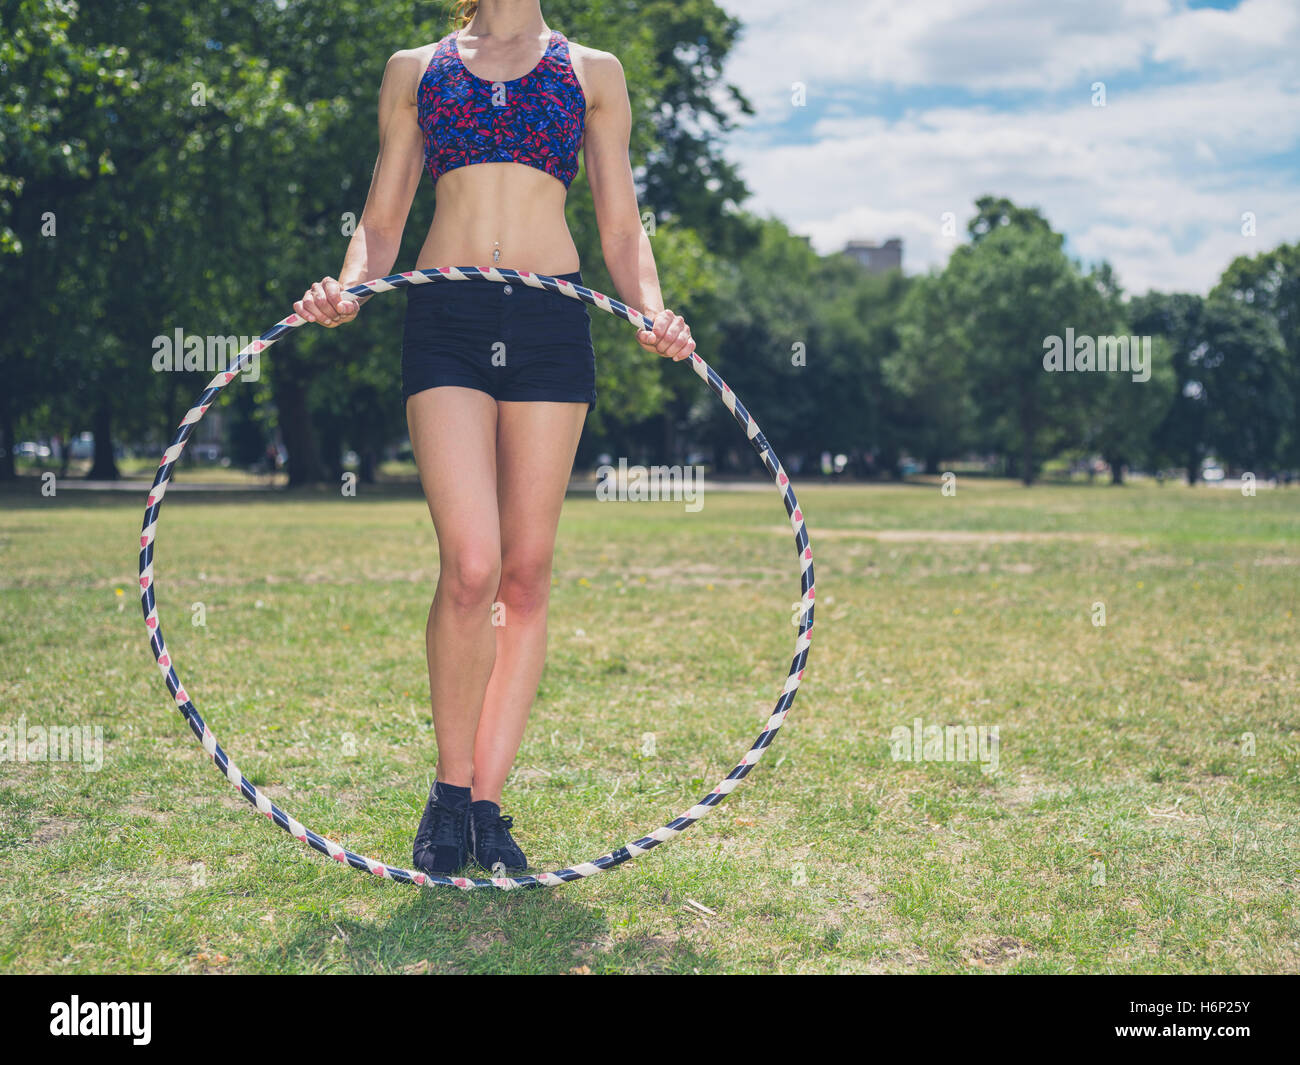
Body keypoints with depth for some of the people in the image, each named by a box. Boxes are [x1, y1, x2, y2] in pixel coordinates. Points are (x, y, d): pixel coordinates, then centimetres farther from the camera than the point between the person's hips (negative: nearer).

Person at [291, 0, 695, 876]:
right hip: (447, 319, -1)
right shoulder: (415, 70, 18)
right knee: (470, 566, -14)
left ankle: (486, 804, 8)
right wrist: (348, 287, -3)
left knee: (527, 572, -1)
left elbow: (622, 230, 15)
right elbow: (382, 221, 17)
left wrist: (653, 311, -3)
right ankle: (450, 792, 4)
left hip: (552, 320, 1)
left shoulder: (593, 72, 18)